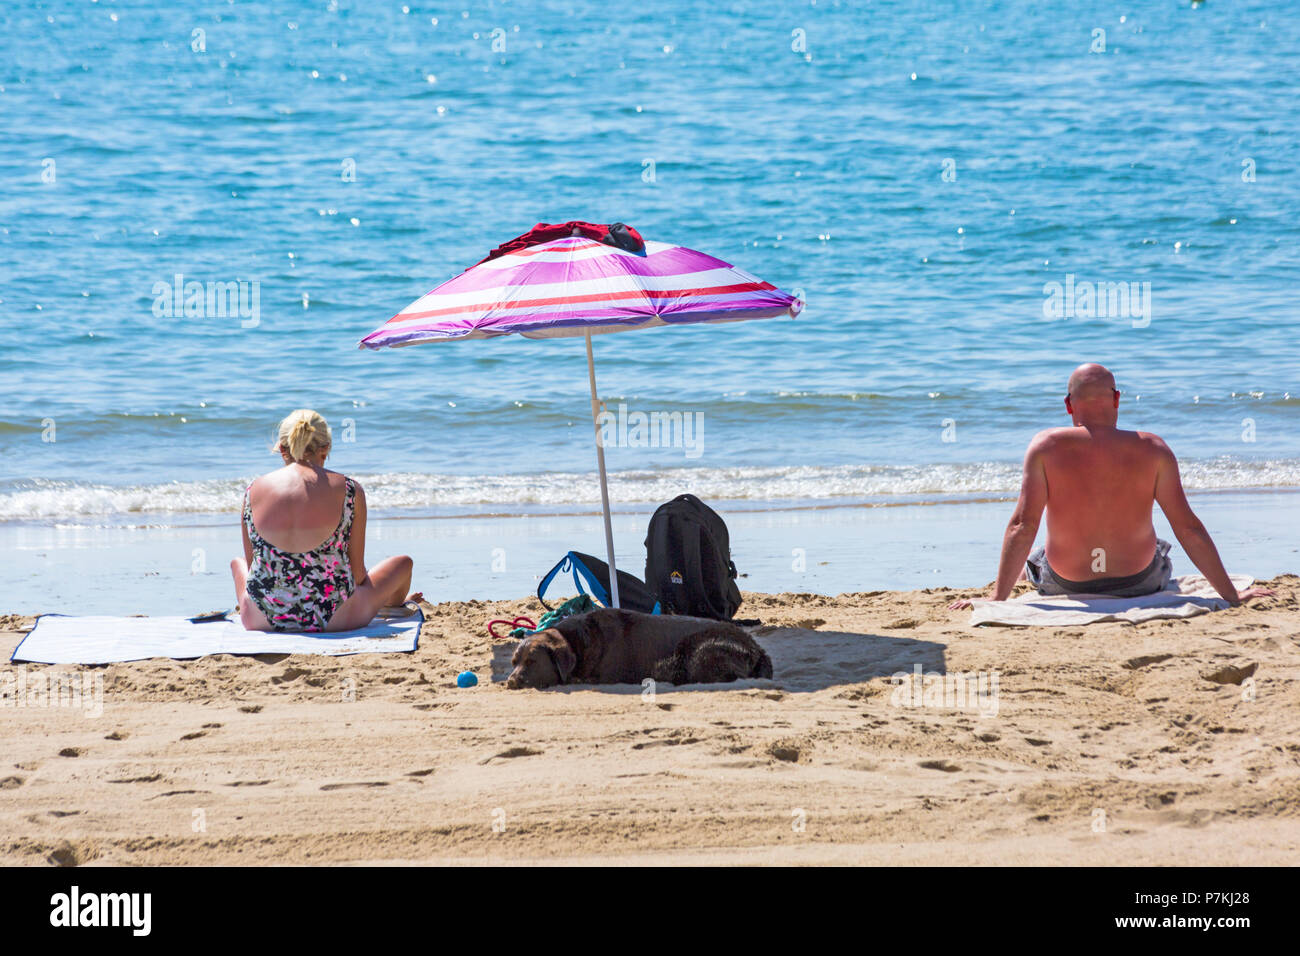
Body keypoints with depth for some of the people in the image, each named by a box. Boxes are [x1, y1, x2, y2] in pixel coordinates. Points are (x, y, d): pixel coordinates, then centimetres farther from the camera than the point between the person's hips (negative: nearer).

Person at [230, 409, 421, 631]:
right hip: (333, 619, -2)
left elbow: (251, 567, 8)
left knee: (237, 563, 39)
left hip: (264, 620, 2)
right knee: (403, 563, 26)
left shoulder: (253, 491, -1)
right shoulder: (349, 491, -7)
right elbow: (357, 573, -3)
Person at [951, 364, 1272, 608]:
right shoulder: (1152, 449, -15)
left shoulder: (1046, 446, -17)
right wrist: (1232, 596, -7)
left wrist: (997, 599, -17)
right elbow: (1189, 528, -14)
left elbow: (1023, 526, -21)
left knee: (1029, 562, 35)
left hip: (1066, 584, -1)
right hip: (1139, 582, 1)